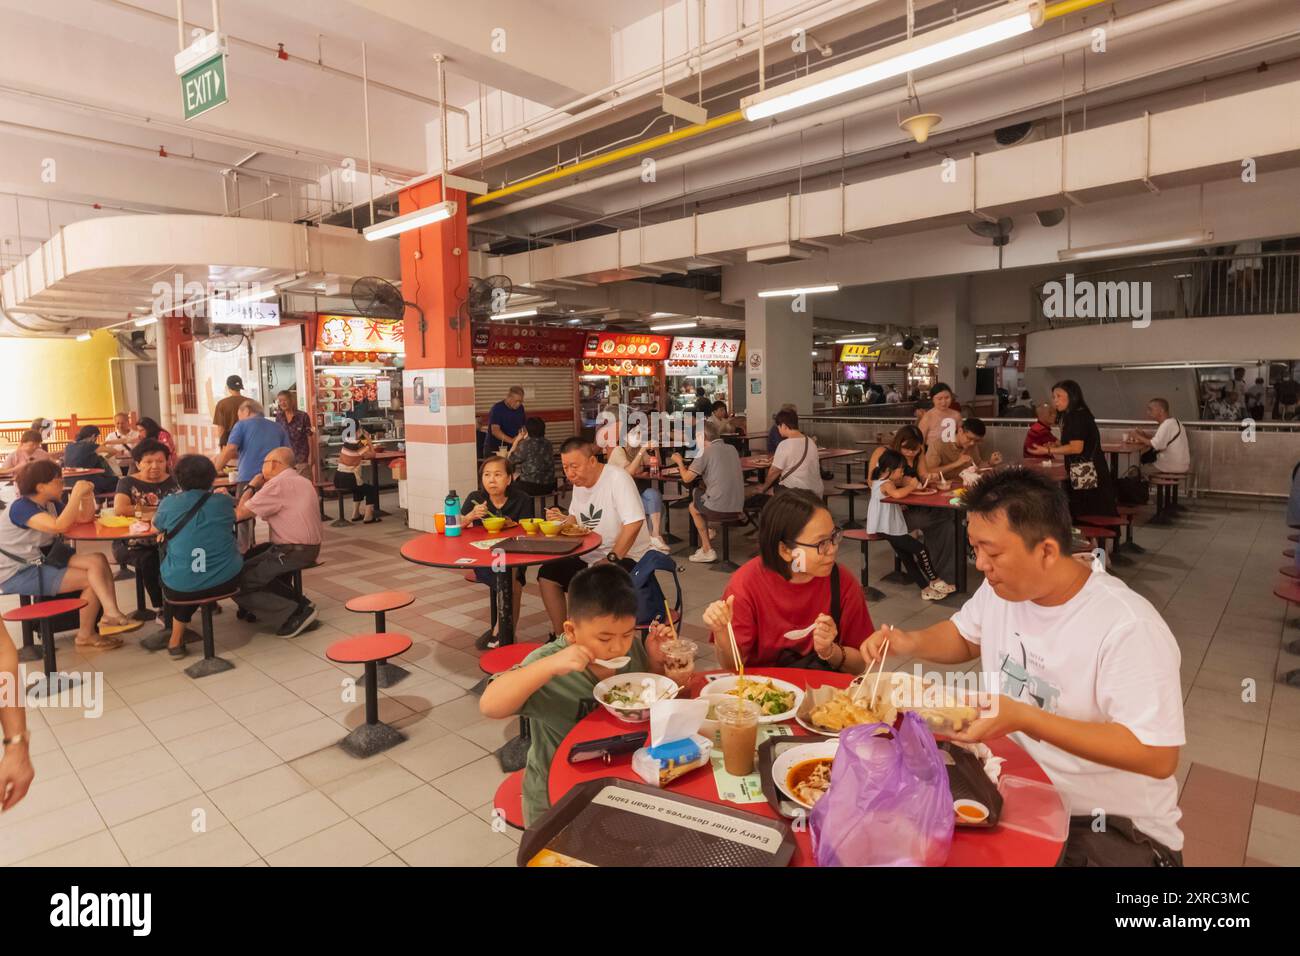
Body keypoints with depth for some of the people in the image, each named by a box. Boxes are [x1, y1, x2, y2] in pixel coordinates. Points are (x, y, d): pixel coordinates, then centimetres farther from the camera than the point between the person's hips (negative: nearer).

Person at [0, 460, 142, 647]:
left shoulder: (50, 504, 7)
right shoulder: (21, 508, -20)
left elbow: (85, 519, 8)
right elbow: (59, 526, -35)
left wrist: (87, 495, -9)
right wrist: (76, 493, -29)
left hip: (42, 560, 9)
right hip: (17, 574, -9)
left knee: (98, 561, -13)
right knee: (92, 580, -17)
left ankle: (111, 616, -23)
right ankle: (86, 635, -3)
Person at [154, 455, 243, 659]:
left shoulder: (169, 503, -2)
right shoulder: (224, 501, 1)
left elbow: (156, 525, 19)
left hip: (180, 587, 0)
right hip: (226, 581, 0)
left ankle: (177, 638, 35)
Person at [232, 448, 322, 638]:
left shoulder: (277, 484, -13)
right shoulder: (302, 480, 17)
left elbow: (239, 514, -9)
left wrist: (251, 487, 3)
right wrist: (258, 489, 14)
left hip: (292, 552, -10)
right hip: (309, 548, 10)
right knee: (248, 558, 21)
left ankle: (296, 610, -12)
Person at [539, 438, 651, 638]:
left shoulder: (617, 478, -18)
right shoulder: (579, 483, 7)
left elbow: (634, 523, -27)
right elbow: (576, 521, 17)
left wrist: (611, 559, -24)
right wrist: (563, 520, -6)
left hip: (625, 557, -8)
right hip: (589, 556, 9)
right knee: (546, 574, 0)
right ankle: (559, 636, 9)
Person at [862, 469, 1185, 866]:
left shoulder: (1128, 628, -26)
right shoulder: (1002, 588, -4)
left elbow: (1159, 757, -26)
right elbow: (966, 636, 15)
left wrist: (1024, 719, -31)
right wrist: (910, 643, -6)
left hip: (1109, 825, -6)